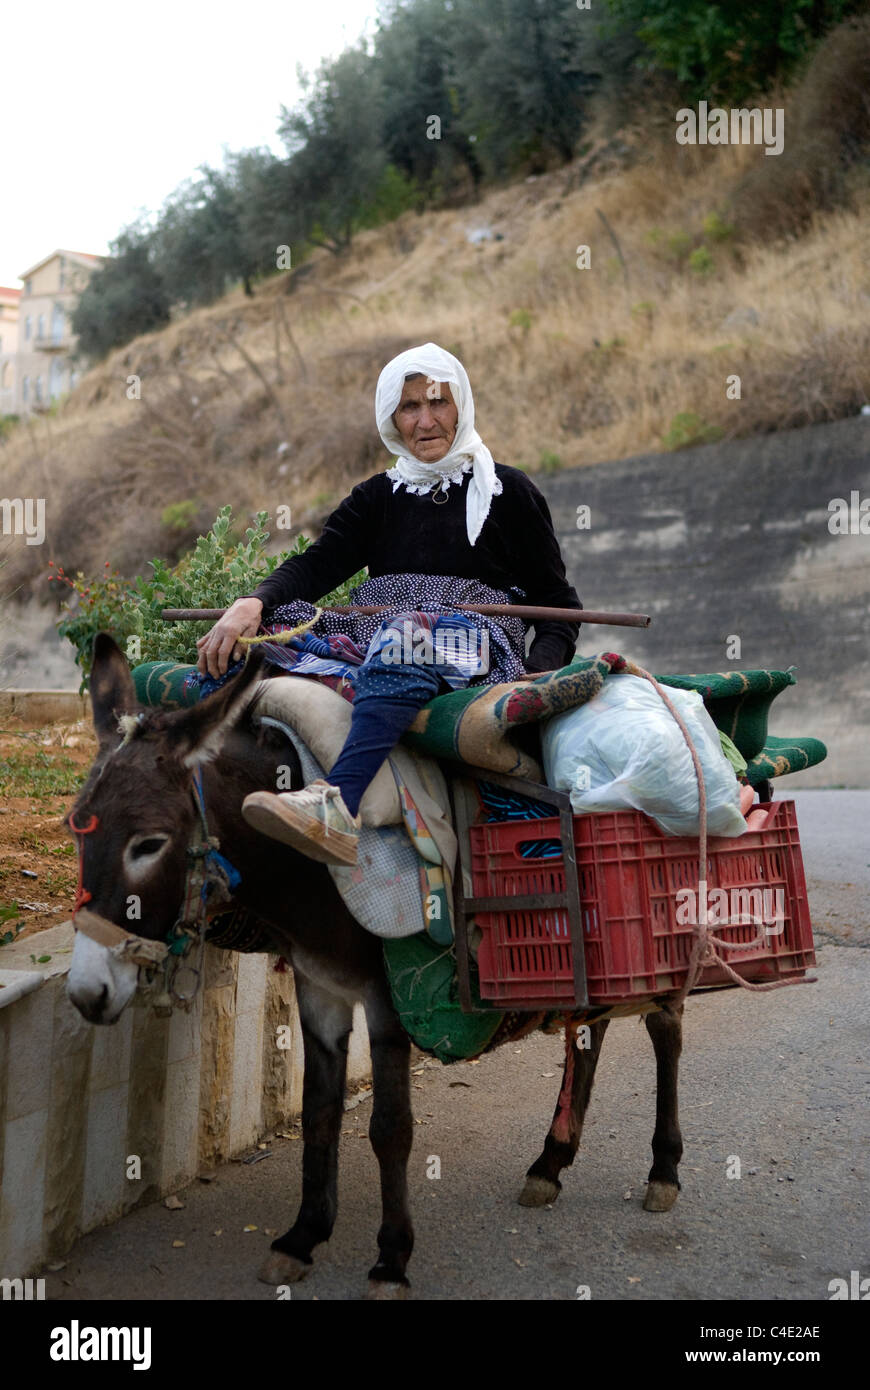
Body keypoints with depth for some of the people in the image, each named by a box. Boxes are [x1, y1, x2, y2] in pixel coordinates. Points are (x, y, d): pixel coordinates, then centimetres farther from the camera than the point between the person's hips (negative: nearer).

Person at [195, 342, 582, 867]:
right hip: (377, 644, 4)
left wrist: (539, 675, -10)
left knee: (407, 635, -39)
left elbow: (559, 604, 11)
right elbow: (315, 565, 7)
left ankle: (338, 805, -59)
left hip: (478, 656, -4)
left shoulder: (508, 491, 14)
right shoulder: (378, 498, 23)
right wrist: (252, 604, -15)